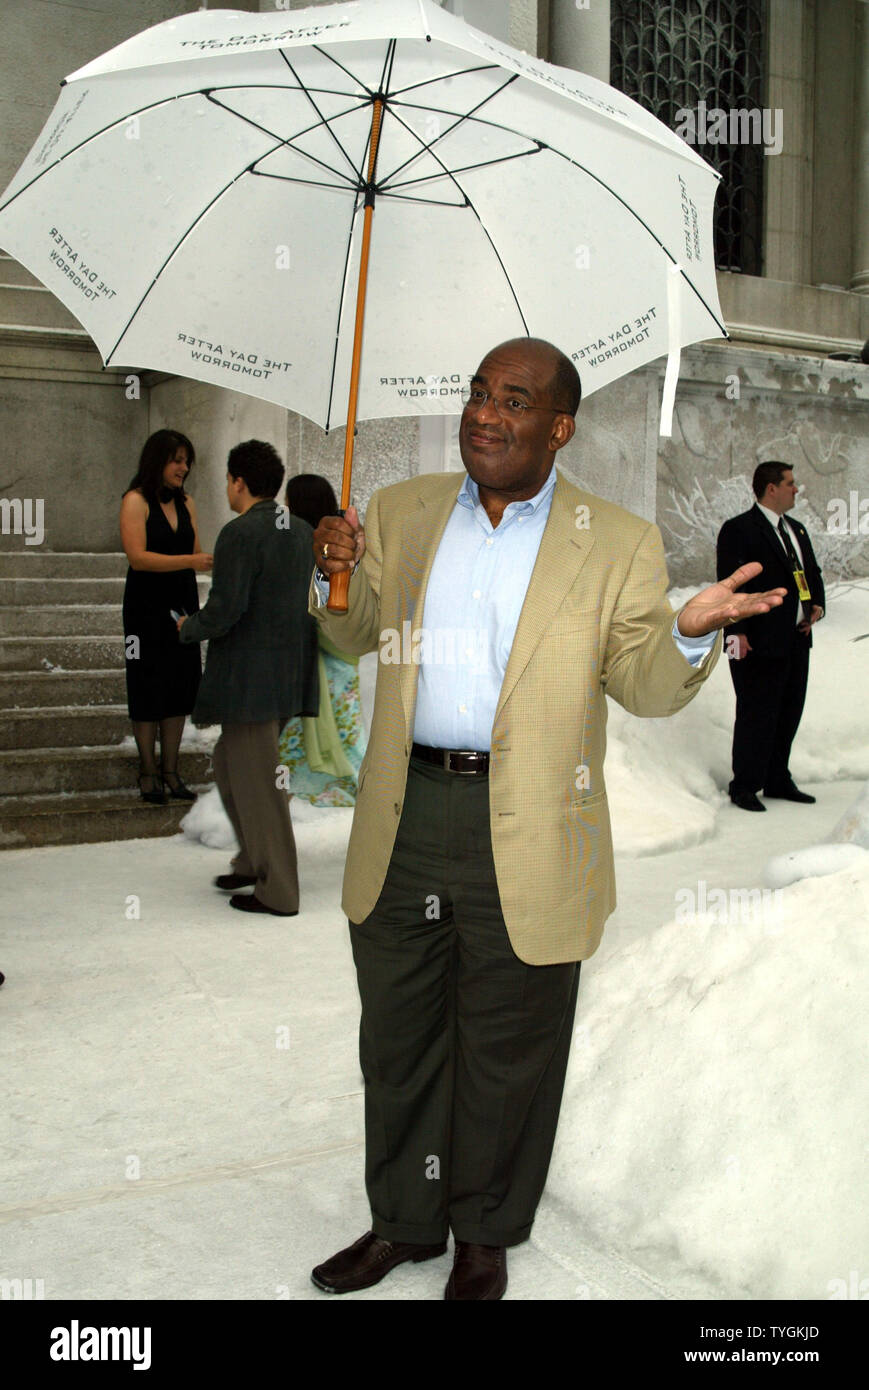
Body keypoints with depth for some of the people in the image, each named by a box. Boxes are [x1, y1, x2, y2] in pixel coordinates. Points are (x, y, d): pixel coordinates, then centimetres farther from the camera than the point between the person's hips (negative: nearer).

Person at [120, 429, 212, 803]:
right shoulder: (136, 501, -8)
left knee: (181, 687, 6)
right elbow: (138, 557, -18)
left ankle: (170, 770, 15)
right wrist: (190, 561, -26)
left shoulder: (185, 503, 10)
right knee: (149, 688, 1)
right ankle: (148, 772, 12)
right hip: (147, 607, -6)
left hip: (182, 604, 6)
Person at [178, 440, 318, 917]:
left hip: (249, 677, -9)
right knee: (228, 762, 23)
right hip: (290, 676, 9)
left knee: (256, 781, 1)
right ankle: (253, 862, 31)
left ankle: (278, 891, 10)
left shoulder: (240, 533, -15)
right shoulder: (302, 532, 10)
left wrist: (189, 627, -1)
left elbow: (224, 611, -20)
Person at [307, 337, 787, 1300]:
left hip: (525, 838, -3)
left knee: (505, 1051, 12)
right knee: (397, 1037, 16)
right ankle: (403, 1220, 39)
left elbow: (643, 686, 0)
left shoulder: (617, 544, -2)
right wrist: (336, 577, -4)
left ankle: (485, 1231, 37)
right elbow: (358, 634, 17)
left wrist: (689, 633, -21)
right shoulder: (399, 513, 7)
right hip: (404, 819, 3)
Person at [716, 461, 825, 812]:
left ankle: (778, 780, 28)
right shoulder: (739, 530, -9)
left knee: (788, 714, 15)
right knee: (756, 716, -2)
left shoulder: (797, 530, 17)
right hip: (759, 642, -8)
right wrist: (736, 632, -20)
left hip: (796, 640, 8)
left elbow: (812, 572, 25)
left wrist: (817, 604, 6)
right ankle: (744, 787, 10)